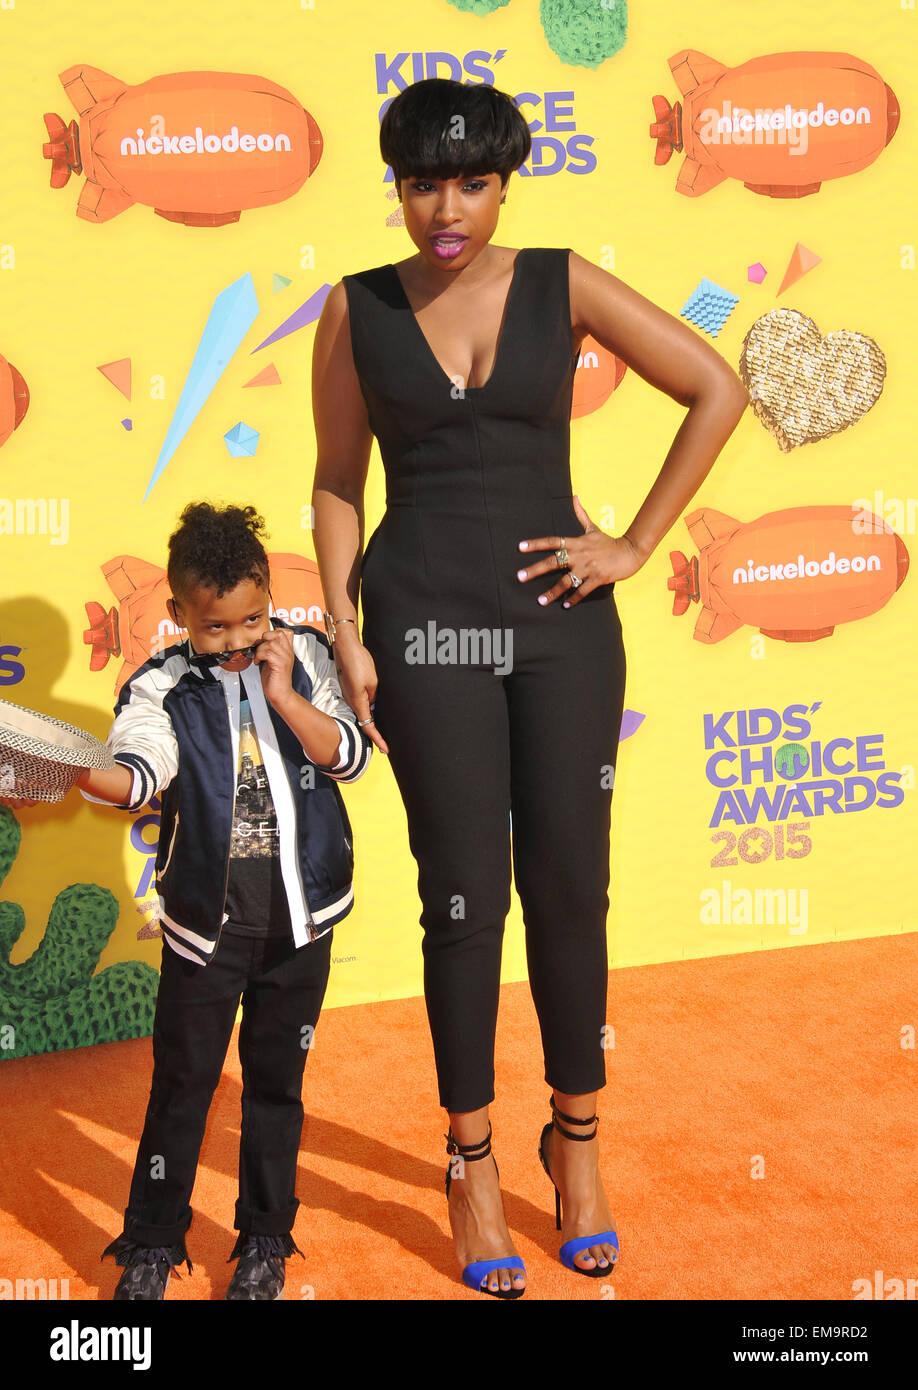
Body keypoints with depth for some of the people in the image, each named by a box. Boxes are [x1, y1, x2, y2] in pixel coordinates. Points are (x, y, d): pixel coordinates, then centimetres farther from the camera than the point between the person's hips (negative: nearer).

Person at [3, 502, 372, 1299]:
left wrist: (283, 695, -15)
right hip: (207, 917, -2)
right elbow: (142, 769, -24)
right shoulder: (163, 688, -6)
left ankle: (265, 1240, 29)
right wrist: (83, 776, -45)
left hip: (300, 914, 2)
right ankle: (152, 1242, 22)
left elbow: (353, 756, -5)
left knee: (277, 1079, 13)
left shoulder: (304, 658, 1)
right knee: (183, 1077, 6)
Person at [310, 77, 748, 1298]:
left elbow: (718, 391, 2)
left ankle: (577, 1140, 26)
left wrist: (636, 545, -2)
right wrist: (344, 635, -2)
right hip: (428, 627, -1)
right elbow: (338, 482, 7)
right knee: (464, 899, 2)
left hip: (562, 618, 1)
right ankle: (473, 1164, 18)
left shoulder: (562, 285, 2)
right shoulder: (356, 310, 3)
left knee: (570, 888, 5)